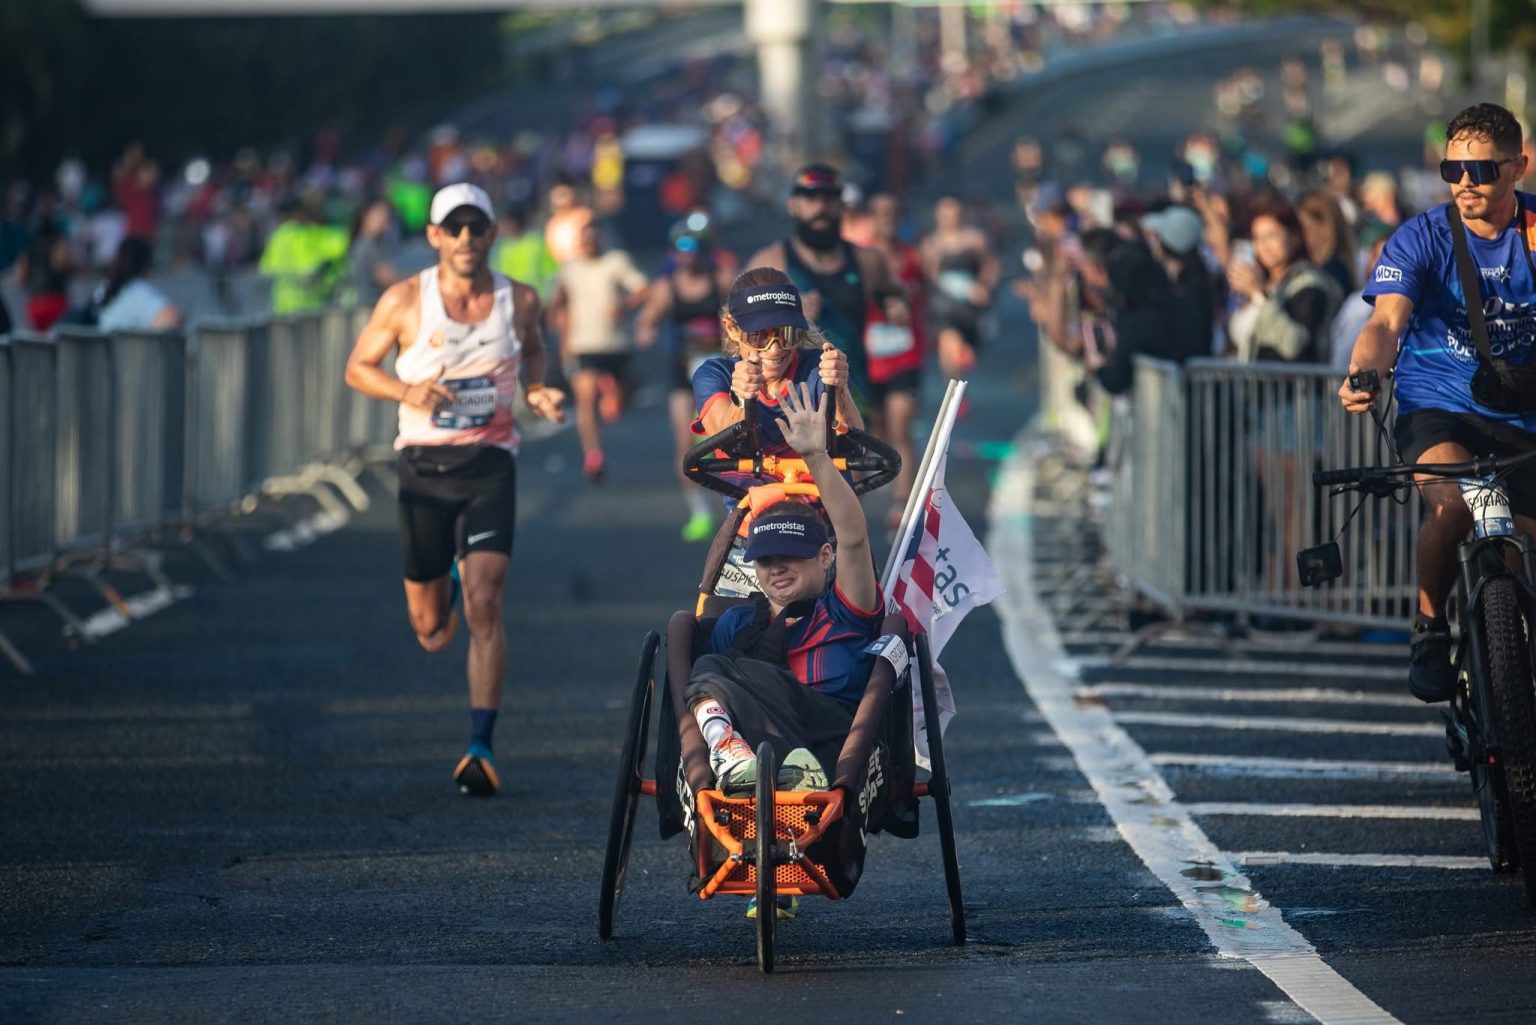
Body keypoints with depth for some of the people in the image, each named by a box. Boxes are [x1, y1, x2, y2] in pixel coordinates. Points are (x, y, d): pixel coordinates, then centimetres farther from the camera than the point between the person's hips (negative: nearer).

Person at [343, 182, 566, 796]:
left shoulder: (519, 301, 0)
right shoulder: (405, 301, -5)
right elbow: (358, 367, 5)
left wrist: (538, 392, -1)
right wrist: (407, 391, -14)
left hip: (490, 464, -1)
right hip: (423, 463, 1)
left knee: (484, 607, -17)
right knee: (430, 630, 8)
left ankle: (481, 749, -18)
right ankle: (445, 593, 49)